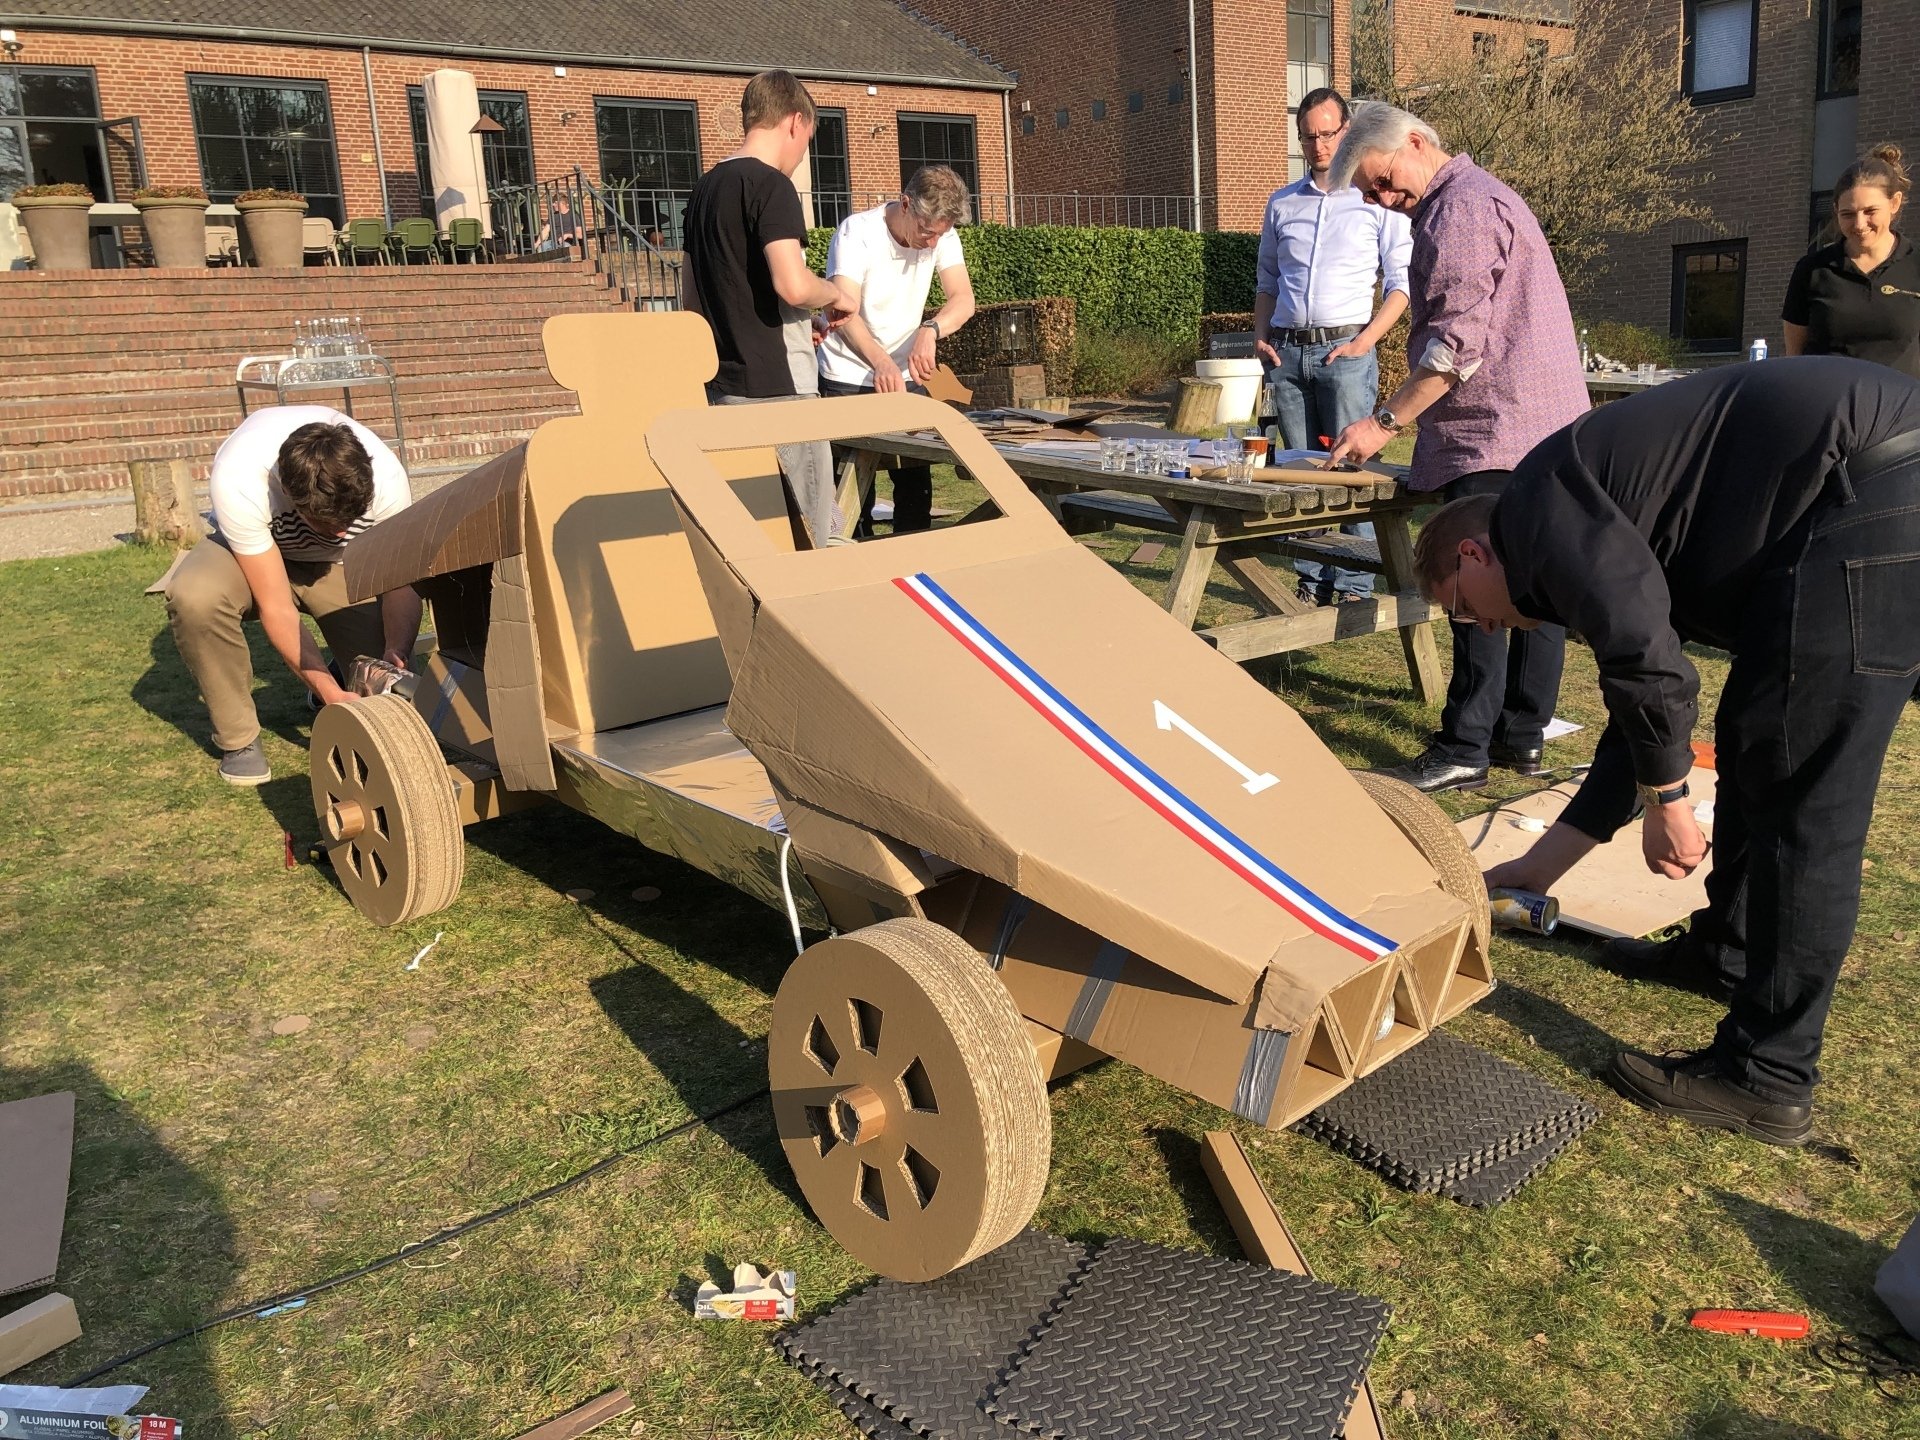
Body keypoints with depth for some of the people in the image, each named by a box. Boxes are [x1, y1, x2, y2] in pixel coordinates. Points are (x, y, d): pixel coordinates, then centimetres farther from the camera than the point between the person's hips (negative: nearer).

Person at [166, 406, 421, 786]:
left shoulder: (385, 477, -33)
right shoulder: (237, 480, -38)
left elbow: (402, 584, -21)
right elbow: (276, 606, -33)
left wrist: (397, 653, -40)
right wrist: (329, 693, -42)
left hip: (342, 563, 1)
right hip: (250, 550, -1)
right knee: (194, 596, -36)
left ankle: (341, 673, 20)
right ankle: (238, 738, -13)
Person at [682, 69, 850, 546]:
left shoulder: (704, 188, 16)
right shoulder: (771, 185, -10)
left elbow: (689, 296, 22)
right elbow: (793, 285, -25)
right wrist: (835, 295, -3)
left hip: (721, 387, 9)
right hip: (777, 388, -9)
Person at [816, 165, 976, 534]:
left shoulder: (942, 234, -5)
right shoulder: (857, 233, -19)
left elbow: (963, 300, -15)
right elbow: (845, 312, -30)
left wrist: (929, 331, -37)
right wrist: (881, 363, -48)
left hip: (907, 375, 4)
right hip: (847, 379, -4)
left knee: (916, 479, 4)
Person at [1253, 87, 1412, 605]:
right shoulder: (1282, 203, 16)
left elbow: (1402, 283, 1)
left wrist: (1367, 339, -12)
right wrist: (1260, 336, 6)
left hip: (1345, 350, -4)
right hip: (1287, 352, 4)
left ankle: (1355, 585, -3)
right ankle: (1311, 579, 13)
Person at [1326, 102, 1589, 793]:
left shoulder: (1462, 207, -10)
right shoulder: (1484, 197, 24)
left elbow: (1460, 340, -18)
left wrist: (1386, 420, -15)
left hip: (1496, 433, -11)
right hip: (1550, 426, 11)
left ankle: (1465, 750, -5)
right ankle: (1523, 735, 17)